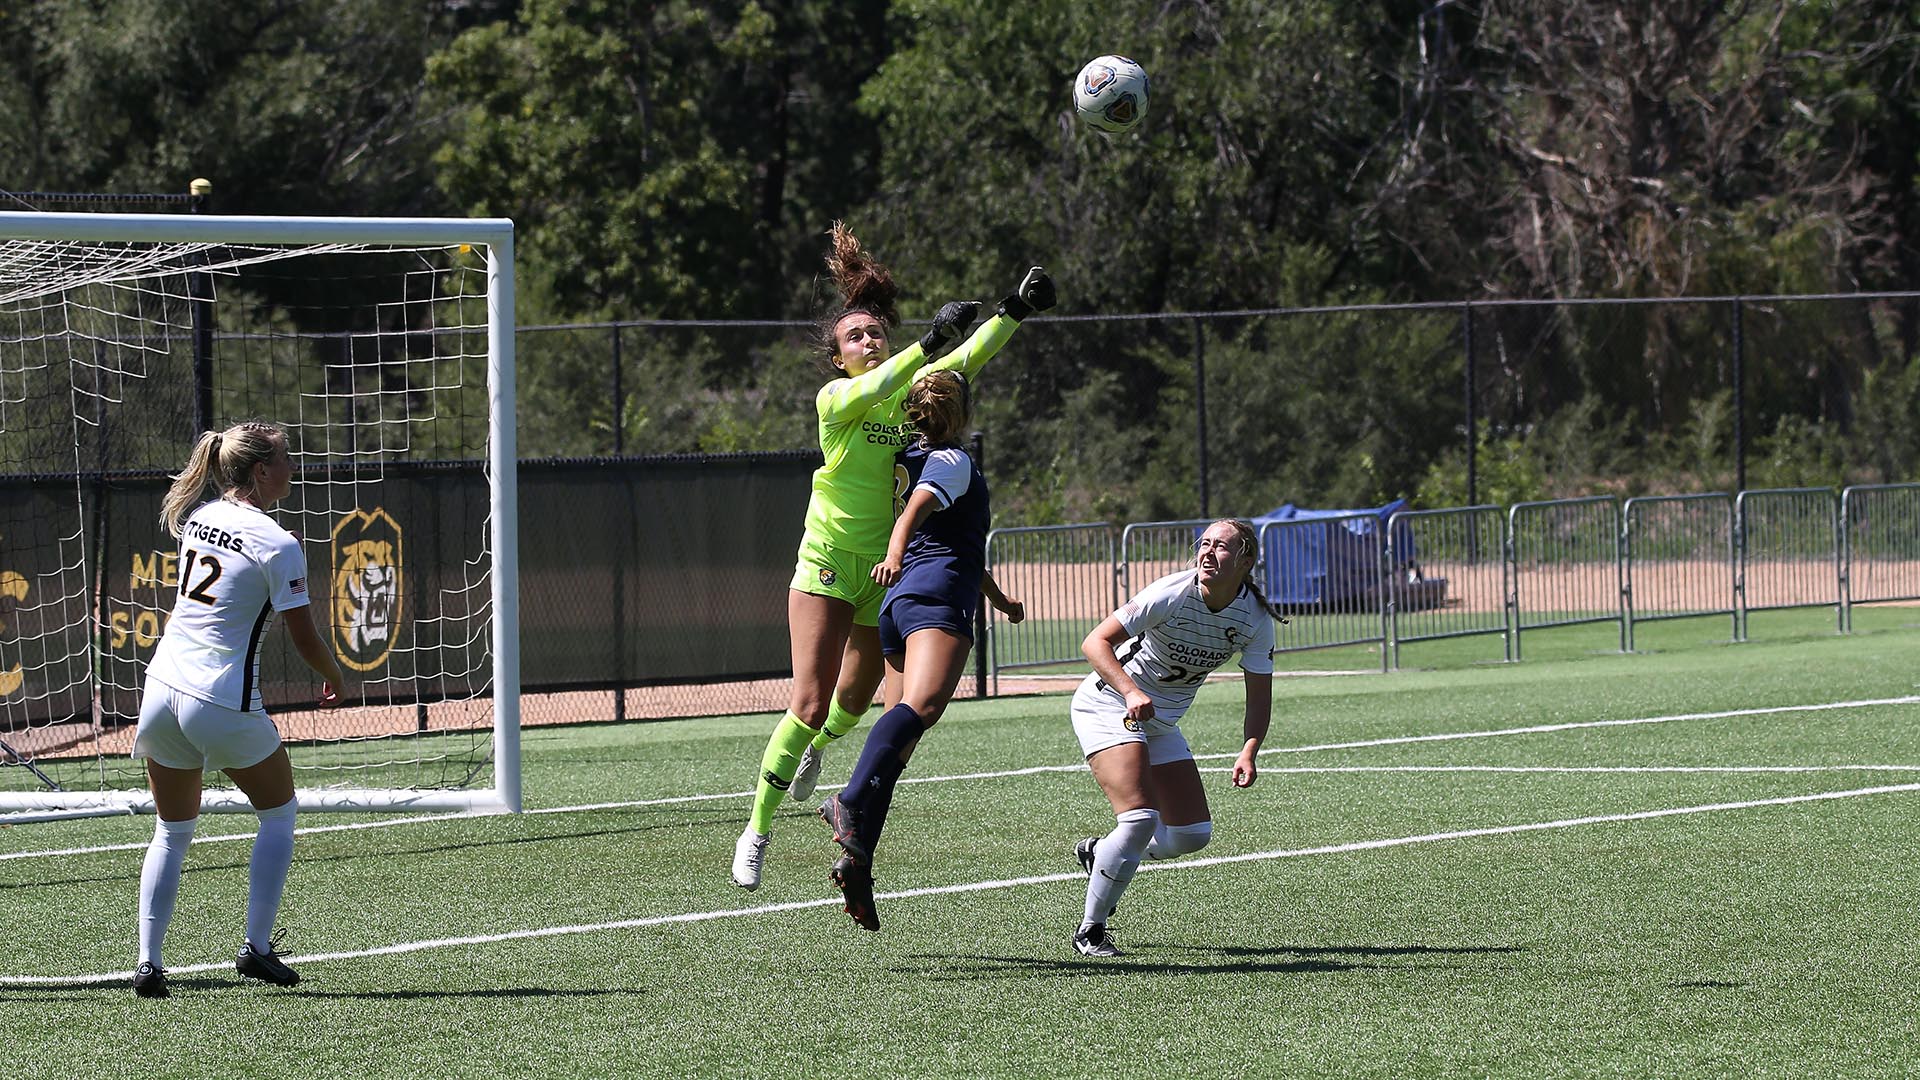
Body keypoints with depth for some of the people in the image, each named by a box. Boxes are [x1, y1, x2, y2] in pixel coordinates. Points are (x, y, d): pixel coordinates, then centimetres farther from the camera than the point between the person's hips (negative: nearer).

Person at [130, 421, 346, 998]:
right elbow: (305, 639, -8)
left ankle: (148, 961, 5)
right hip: (224, 705, -6)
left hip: (163, 687, 6)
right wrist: (334, 678, 12)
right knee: (278, 811, 18)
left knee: (172, 831, 17)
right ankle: (257, 946, 12)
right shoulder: (277, 545, -12)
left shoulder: (197, 518, 6)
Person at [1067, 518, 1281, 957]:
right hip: (1107, 704, -6)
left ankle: (1098, 853, 33)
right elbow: (1095, 642, -27)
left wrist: (1248, 753, -24)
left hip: (1162, 723, 6)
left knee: (1193, 834, 6)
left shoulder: (1255, 618, -11)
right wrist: (1131, 692, -42)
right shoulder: (1172, 594, -26)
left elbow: (1259, 694, -6)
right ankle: (1090, 930, -8)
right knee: (1140, 818, -23)